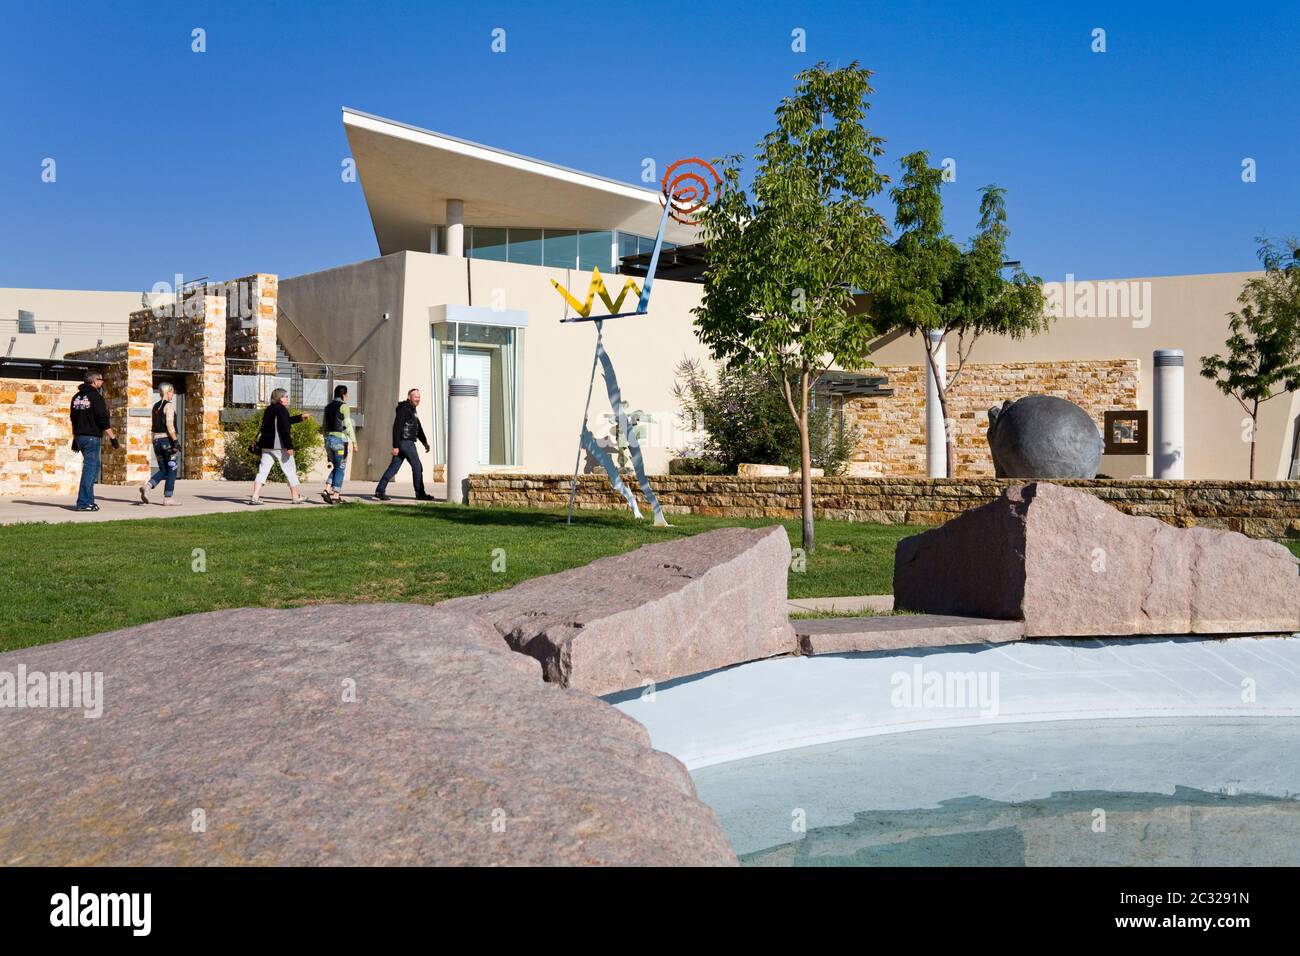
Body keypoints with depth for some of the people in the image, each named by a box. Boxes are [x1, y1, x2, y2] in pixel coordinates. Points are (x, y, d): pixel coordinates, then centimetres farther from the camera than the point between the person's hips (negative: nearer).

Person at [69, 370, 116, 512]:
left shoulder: (77, 397, 14)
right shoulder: (96, 397, -12)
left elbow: (74, 419, 20)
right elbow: (103, 420, -16)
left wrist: (75, 439, 26)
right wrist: (113, 437, -10)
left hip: (80, 436, 9)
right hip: (92, 437, -9)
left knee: (94, 466, 17)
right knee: (90, 468, -5)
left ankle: (89, 500, 17)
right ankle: (83, 503, -5)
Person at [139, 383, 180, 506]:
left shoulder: (155, 406, 15)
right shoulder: (169, 405, -9)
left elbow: (155, 426, 16)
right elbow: (169, 425, -19)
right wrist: (175, 442, -19)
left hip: (156, 440, 7)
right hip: (167, 440, -7)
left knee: (163, 471, 14)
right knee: (172, 470, 2)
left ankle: (147, 486, -10)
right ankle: (167, 498, 2)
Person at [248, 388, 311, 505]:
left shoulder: (269, 409, 16)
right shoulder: (281, 410, -12)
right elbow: (284, 429, -19)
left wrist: (300, 417, 36)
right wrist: (289, 447, -19)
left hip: (266, 445, 8)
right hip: (279, 446, -8)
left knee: (263, 471, 4)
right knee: (290, 471, 5)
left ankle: (254, 497, -7)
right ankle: (296, 497, 14)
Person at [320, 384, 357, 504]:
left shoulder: (328, 407, 14)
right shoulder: (343, 406, -7)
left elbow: (325, 427, 17)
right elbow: (348, 425, -13)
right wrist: (354, 441, -10)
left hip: (329, 439, 7)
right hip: (340, 439, -7)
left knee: (335, 467, 16)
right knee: (340, 468, 0)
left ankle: (327, 490, 0)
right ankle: (336, 495, -2)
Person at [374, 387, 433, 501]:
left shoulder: (412, 410, 20)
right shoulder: (404, 410, -12)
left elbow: (419, 429, 25)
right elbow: (397, 428, -18)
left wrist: (425, 442, 19)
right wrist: (395, 446, -22)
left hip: (408, 443, 10)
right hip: (406, 443, -10)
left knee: (394, 467, 6)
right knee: (417, 467, -3)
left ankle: (380, 490, 5)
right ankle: (420, 493, 4)